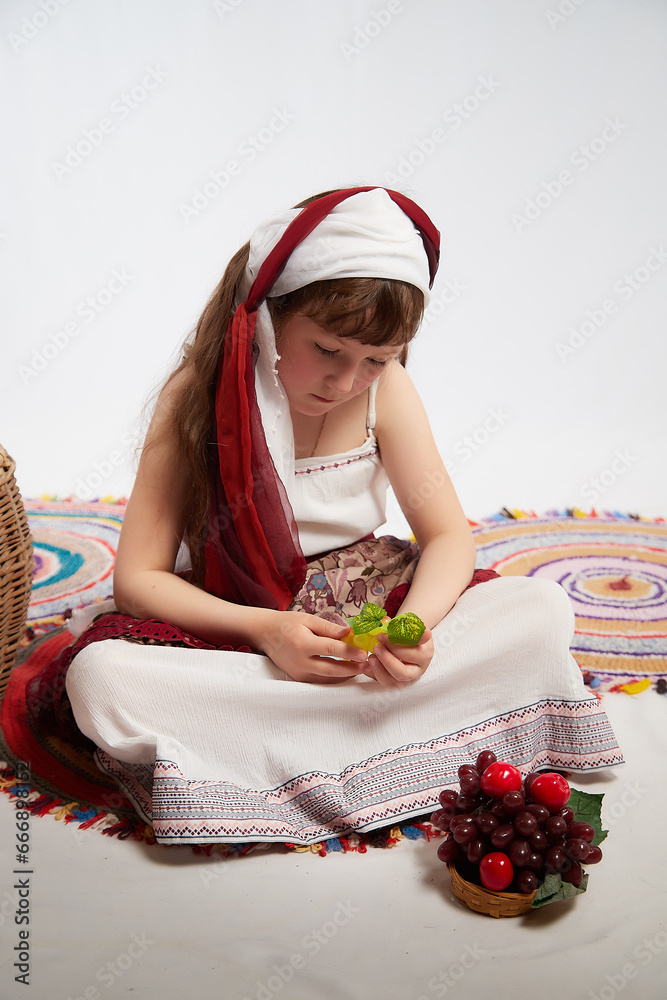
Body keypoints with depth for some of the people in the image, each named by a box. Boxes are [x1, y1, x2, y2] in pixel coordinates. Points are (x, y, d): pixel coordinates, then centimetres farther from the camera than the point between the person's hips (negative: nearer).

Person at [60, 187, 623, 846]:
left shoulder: (386, 389, -8)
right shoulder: (199, 395, -15)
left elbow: (448, 534, -5)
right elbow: (137, 576, -14)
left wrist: (414, 623, -27)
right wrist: (263, 629, -30)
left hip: (368, 608, 2)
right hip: (236, 621, -2)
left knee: (544, 611, -18)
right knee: (98, 679, -33)